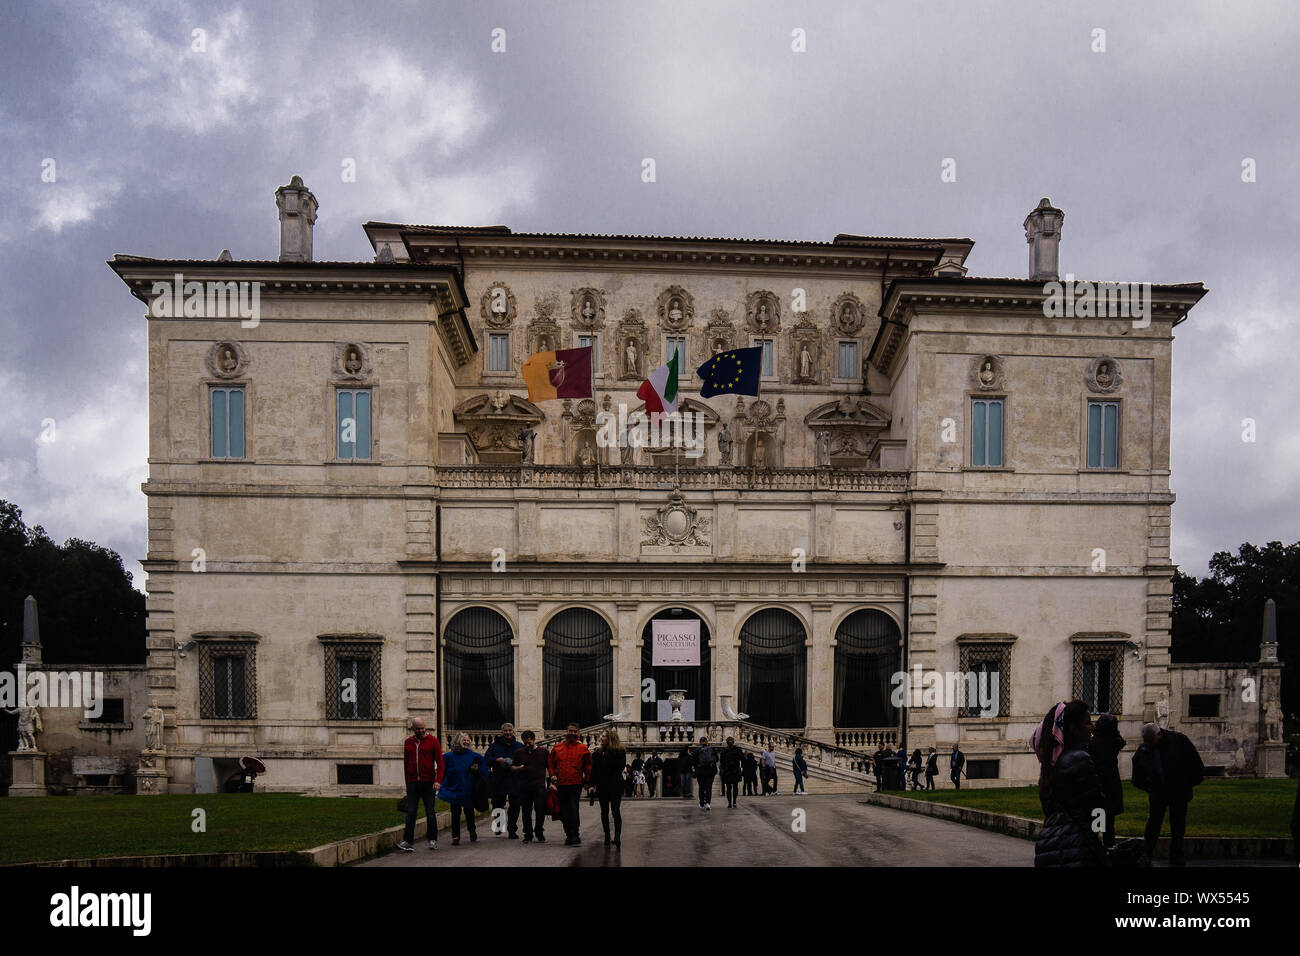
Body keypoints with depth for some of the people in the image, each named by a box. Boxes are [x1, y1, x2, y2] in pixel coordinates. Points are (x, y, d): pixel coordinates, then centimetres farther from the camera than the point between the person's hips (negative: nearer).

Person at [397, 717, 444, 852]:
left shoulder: (432, 740, -1)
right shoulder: (408, 742, 10)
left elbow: (440, 762, -3)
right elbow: (406, 763, 16)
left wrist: (438, 780, -14)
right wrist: (407, 782, 12)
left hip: (428, 783, -3)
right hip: (412, 783, 3)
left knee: (430, 813, 4)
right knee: (411, 813, -1)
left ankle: (432, 840, 15)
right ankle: (408, 841, 0)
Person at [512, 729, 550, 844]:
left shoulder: (544, 752, 7)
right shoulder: (520, 753, 13)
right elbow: (512, 768, 16)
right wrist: (519, 768, -6)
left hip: (540, 786, -2)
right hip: (524, 787, 2)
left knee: (540, 811, -4)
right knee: (526, 812, 3)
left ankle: (539, 832, 13)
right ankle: (528, 835, 13)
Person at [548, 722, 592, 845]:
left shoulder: (583, 748, 2)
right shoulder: (557, 747, 9)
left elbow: (588, 766, 8)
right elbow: (550, 762, 18)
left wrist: (587, 781, 3)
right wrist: (552, 774, 4)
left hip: (576, 784, -3)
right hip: (561, 784, 3)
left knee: (573, 809, -13)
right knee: (564, 812, 8)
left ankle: (574, 834, -7)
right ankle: (569, 834, 19)